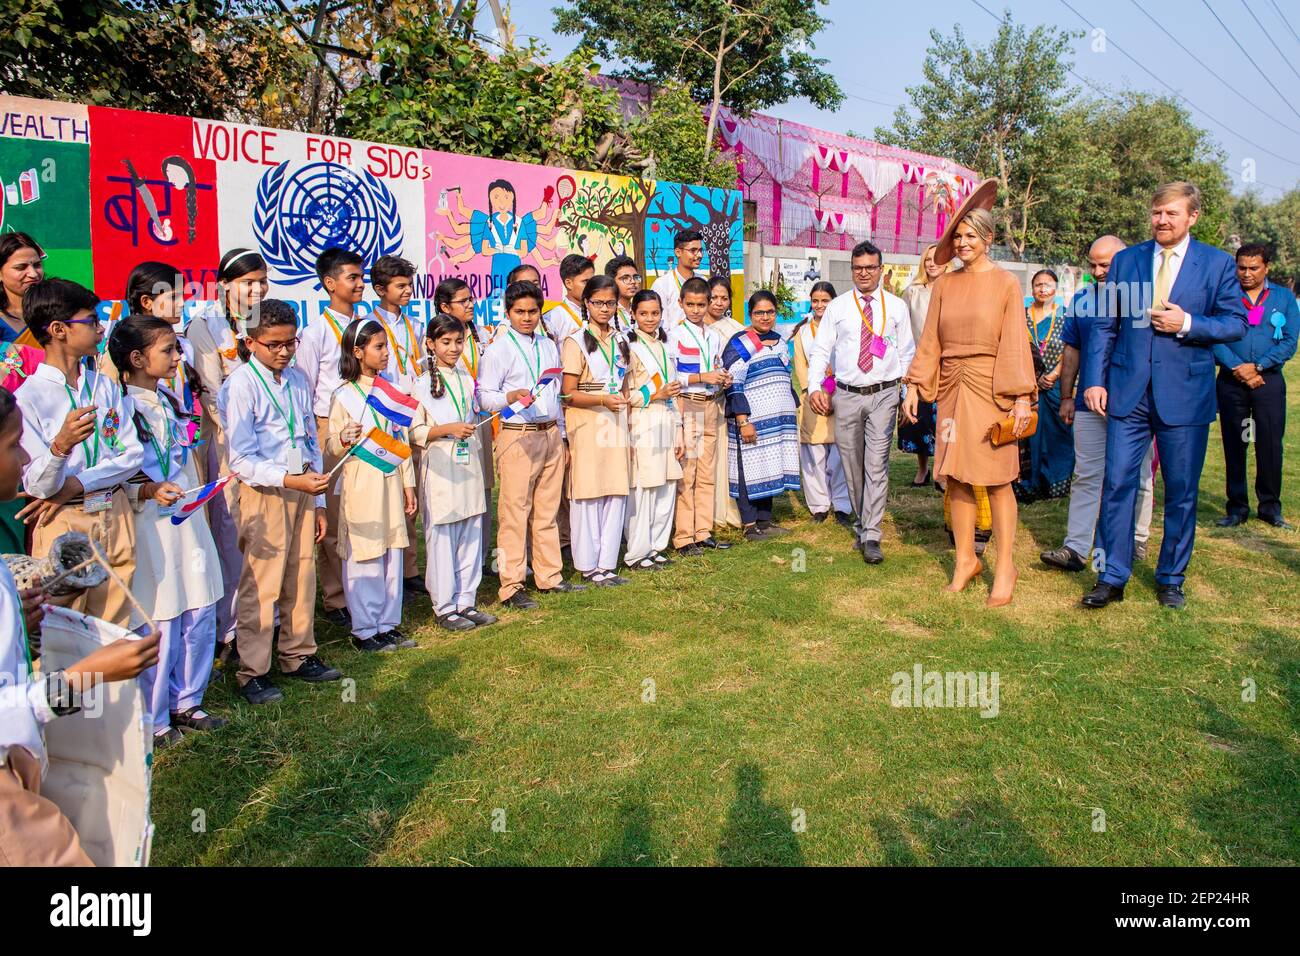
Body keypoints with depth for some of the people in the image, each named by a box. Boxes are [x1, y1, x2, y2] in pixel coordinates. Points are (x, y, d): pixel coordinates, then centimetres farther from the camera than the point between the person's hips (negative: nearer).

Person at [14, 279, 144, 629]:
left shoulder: (106, 386, 8)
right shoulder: (29, 397, -9)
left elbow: (132, 454, 2)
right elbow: (38, 486, -12)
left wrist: (76, 485, -11)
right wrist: (61, 445, -31)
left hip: (116, 515, 4)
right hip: (62, 522, -4)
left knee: (115, 629, 10)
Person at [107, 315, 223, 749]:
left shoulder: (168, 400, 12)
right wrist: (149, 491, -31)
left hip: (189, 522, 8)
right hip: (151, 529, -8)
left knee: (200, 618, 11)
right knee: (159, 625, 0)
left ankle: (185, 702, 28)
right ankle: (153, 718, 18)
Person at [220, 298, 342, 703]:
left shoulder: (298, 379, 9)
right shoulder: (240, 385, -10)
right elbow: (242, 460, -15)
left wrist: (318, 501, 15)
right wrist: (292, 480, -26)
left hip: (302, 491, 6)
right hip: (264, 494, -6)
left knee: (302, 578, 13)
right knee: (261, 584, 0)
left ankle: (299, 655, 29)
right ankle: (252, 673, 13)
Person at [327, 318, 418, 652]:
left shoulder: (391, 388, 10)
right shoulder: (344, 395, -5)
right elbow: (332, 447, -3)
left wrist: (408, 483, 14)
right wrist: (344, 439, -26)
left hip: (391, 481, 5)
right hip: (360, 483, -5)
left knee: (392, 554, 9)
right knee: (363, 557, 0)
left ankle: (388, 624, 20)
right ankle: (364, 630, 12)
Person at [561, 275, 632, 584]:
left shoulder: (620, 340, 15)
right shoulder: (576, 341, -5)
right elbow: (568, 394, -9)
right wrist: (602, 399, -22)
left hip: (616, 424, 6)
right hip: (587, 425, -6)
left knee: (616, 495, 5)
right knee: (588, 496, -2)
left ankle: (607, 564, 15)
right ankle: (589, 565, 10)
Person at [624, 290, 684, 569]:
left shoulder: (665, 346, 16)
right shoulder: (629, 347, -5)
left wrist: (679, 435, 15)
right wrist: (656, 393, -14)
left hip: (666, 425, 7)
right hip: (643, 427, -7)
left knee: (666, 490, 8)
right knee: (642, 491, -5)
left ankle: (655, 547, 20)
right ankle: (637, 553, 5)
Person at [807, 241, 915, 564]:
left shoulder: (897, 307, 7)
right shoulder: (837, 307, 6)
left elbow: (907, 354, 9)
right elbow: (820, 350, 3)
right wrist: (814, 387, -11)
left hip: (884, 394, -1)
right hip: (847, 395, 1)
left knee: (877, 465, -8)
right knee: (852, 465, 9)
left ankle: (871, 537, -7)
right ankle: (861, 524, 26)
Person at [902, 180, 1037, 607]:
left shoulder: (1006, 283, 0)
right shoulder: (944, 285, 10)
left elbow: (1016, 342, -4)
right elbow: (929, 341, 10)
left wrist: (1022, 397, -9)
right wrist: (915, 386, 3)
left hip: (990, 390, -4)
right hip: (951, 390, 4)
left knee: (996, 481, -1)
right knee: (957, 478, 6)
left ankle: (1005, 567, 9)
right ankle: (965, 559, 18)